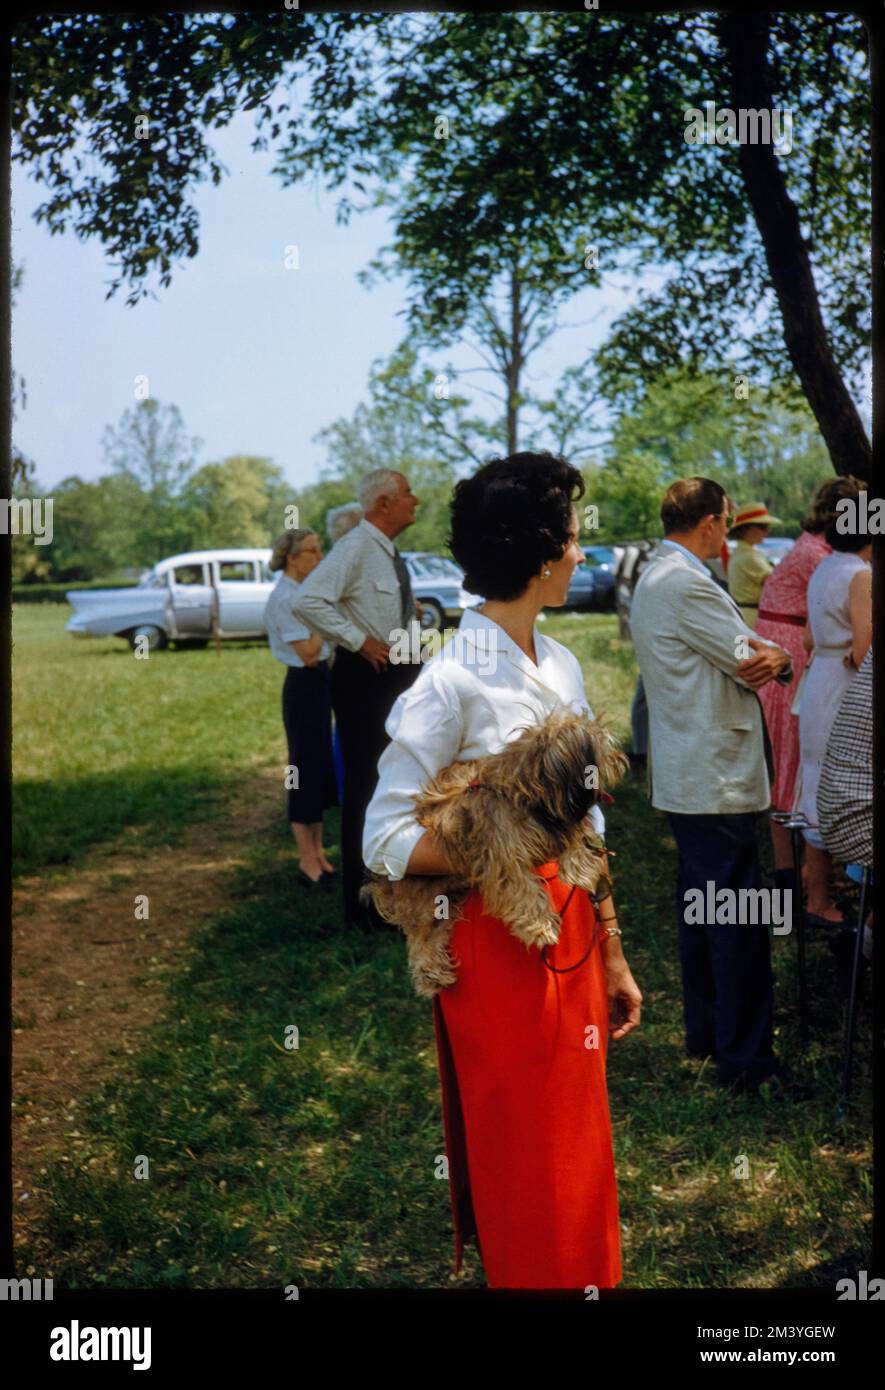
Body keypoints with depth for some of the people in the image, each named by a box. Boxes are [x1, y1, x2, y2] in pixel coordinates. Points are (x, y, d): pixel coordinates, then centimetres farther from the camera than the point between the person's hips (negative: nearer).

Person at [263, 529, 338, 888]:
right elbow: (308, 653, -22)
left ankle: (317, 853, 24)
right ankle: (308, 862, 6)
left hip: (319, 683, 10)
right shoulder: (284, 598, -17)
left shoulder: (302, 593, 11)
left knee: (321, 767, 14)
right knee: (306, 768, -3)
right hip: (303, 686, -10)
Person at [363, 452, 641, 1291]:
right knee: (530, 1187, 8)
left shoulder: (561, 667, 7)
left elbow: (587, 826, 12)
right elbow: (387, 842, -16)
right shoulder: (451, 683, -16)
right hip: (497, 945, -7)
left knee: (579, 1169, 16)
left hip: (571, 935, 7)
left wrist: (611, 956, 14)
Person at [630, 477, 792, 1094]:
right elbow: (752, 661, -15)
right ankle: (745, 1057, 2)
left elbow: (747, 658, 13)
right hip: (717, 777, -11)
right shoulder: (685, 584, -18)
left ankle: (706, 1031, 29)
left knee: (701, 907, 18)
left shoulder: (656, 577, 16)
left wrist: (768, 656, -8)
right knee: (738, 918, -5)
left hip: (687, 775, 11)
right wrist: (782, 657, 6)